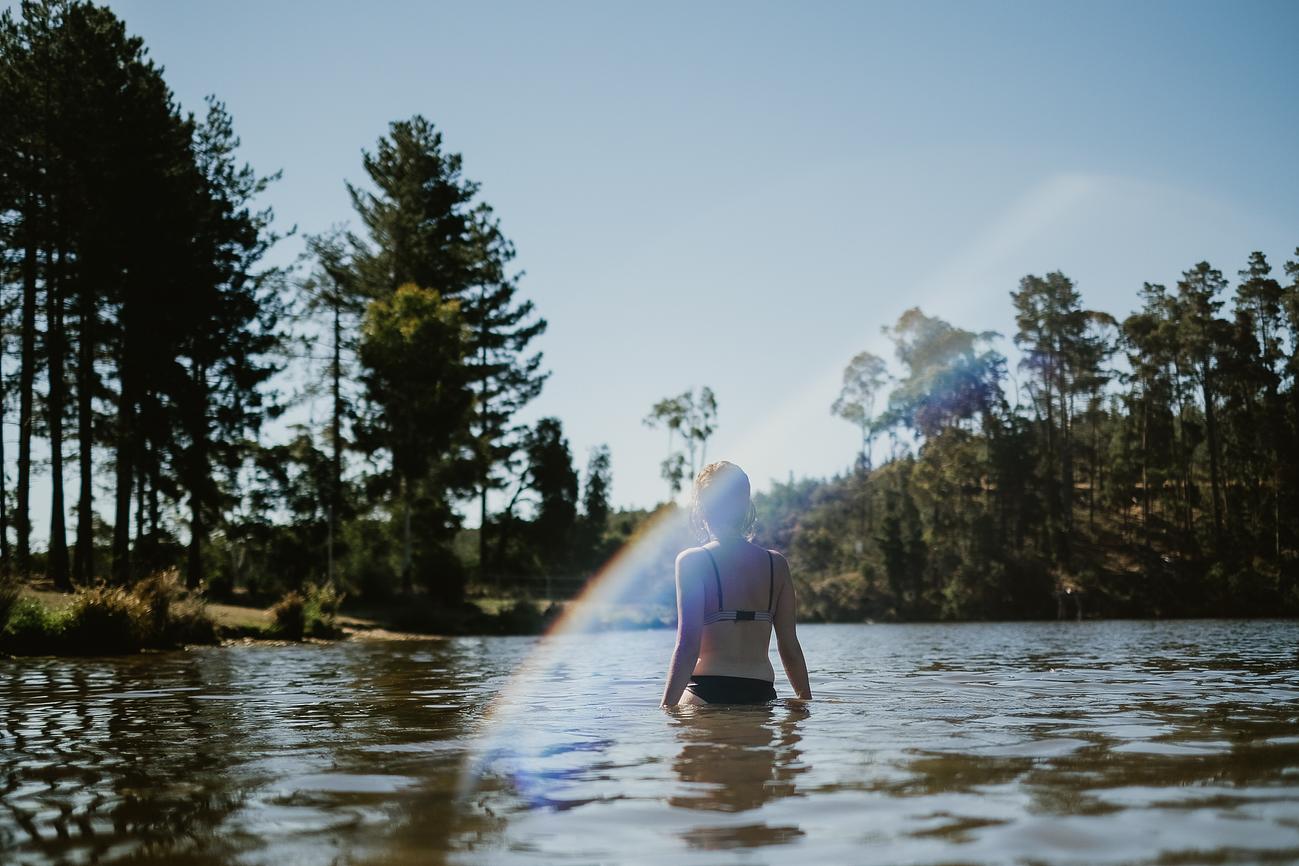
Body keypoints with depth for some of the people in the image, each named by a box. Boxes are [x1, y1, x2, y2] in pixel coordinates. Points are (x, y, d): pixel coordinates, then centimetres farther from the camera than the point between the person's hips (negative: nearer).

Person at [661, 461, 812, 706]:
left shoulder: (692, 561, -3)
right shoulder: (776, 564, 9)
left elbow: (688, 646, -10)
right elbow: (789, 645, 11)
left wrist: (666, 707, -8)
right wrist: (806, 700, 21)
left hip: (707, 693, -4)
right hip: (761, 695, 4)